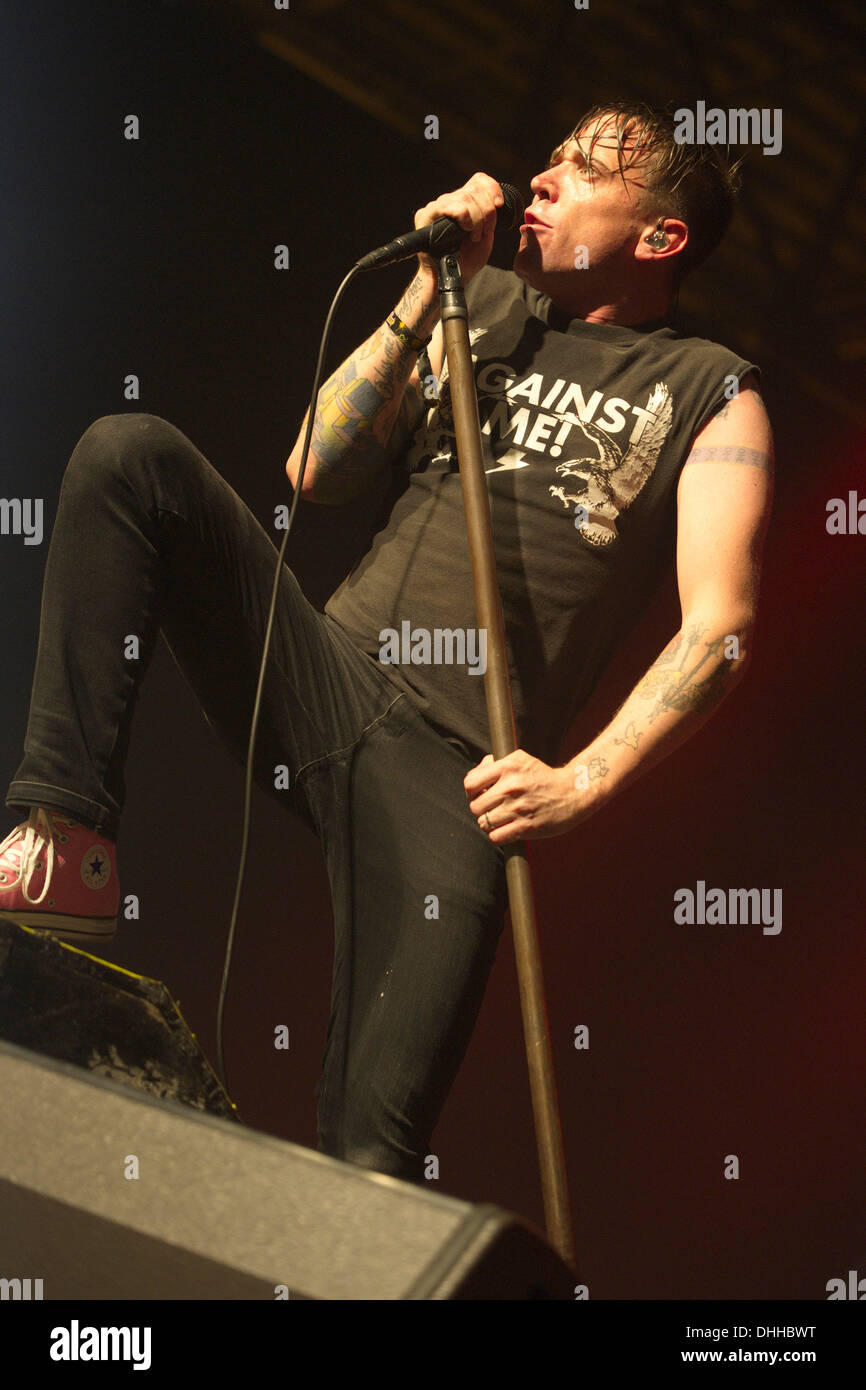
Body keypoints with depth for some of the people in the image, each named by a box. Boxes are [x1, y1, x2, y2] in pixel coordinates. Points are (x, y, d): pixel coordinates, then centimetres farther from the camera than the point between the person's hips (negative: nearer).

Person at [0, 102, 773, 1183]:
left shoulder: (710, 392, 8)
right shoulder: (486, 305, 20)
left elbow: (719, 628, -3)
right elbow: (318, 471, 12)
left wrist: (586, 783, -17)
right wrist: (427, 294, 5)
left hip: (454, 768, -4)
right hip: (322, 677, 4)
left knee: (374, 1148, -20)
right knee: (129, 453, -18)